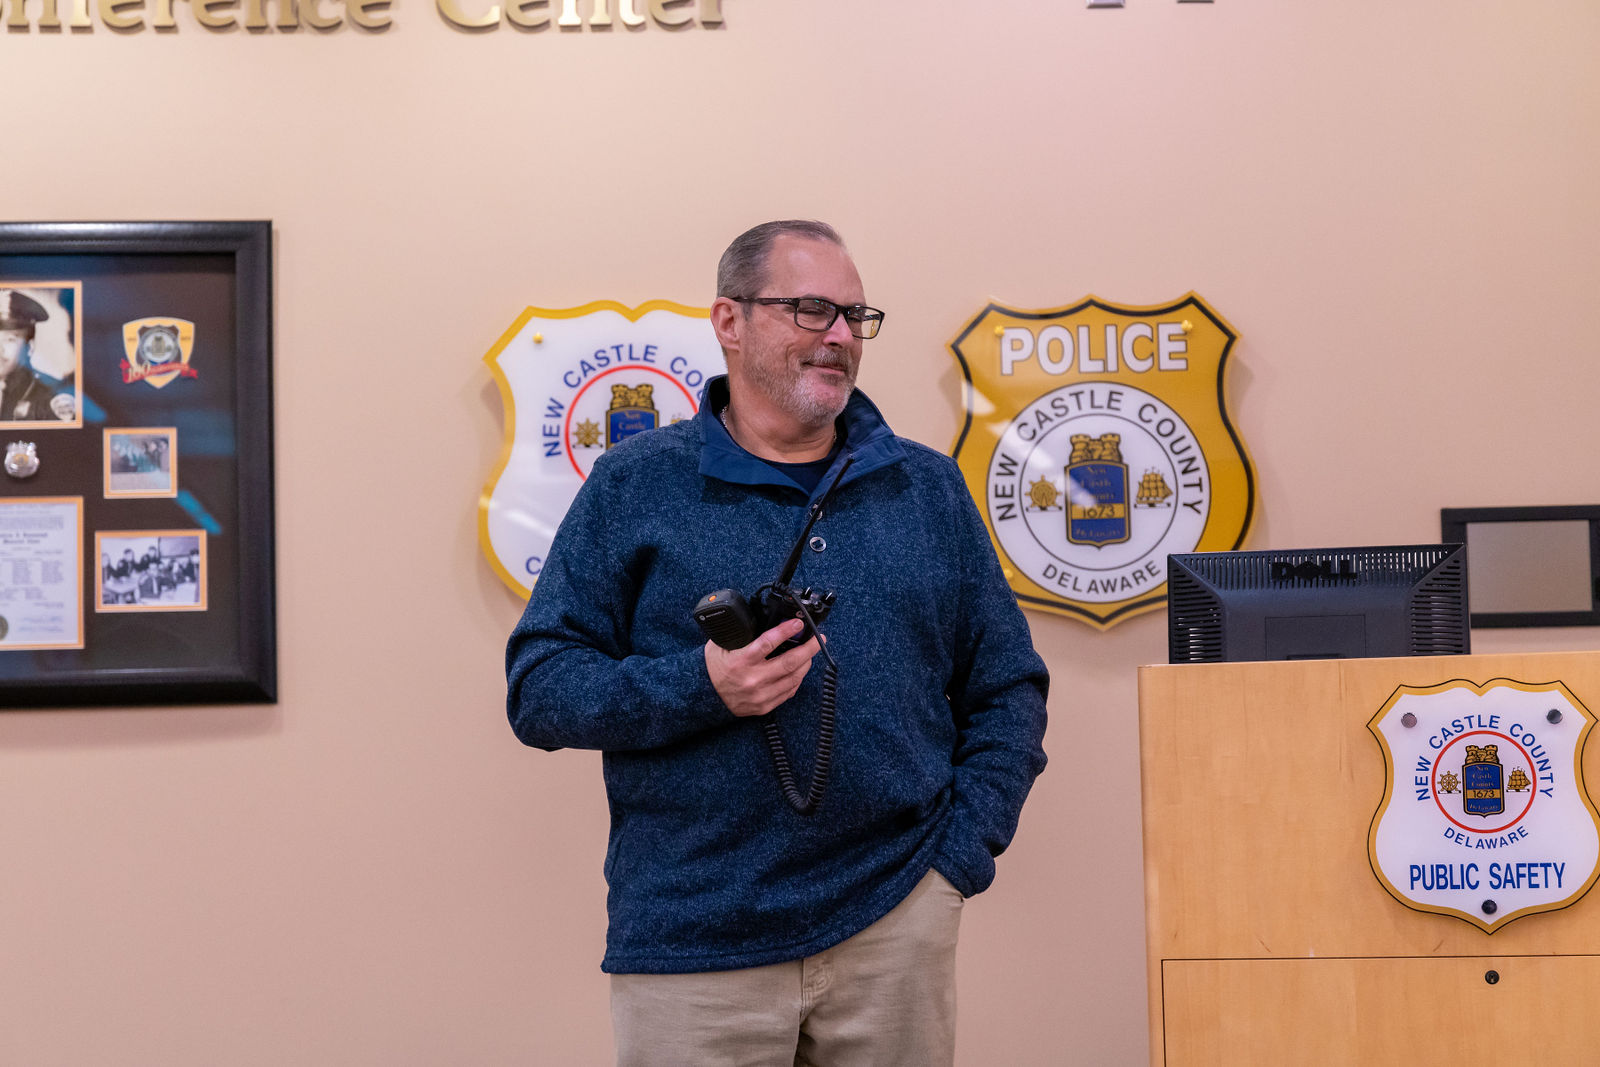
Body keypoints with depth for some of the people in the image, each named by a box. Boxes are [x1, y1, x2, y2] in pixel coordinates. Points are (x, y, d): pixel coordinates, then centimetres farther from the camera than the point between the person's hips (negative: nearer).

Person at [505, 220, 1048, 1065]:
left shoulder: (929, 489, 10)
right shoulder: (634, 487, 1)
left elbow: (1007, 688, 13)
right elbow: (537, 689, -3)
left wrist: (962, 852, 1)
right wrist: (699, 688, -18)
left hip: (897, 926, 3)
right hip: (692, 939, -2)